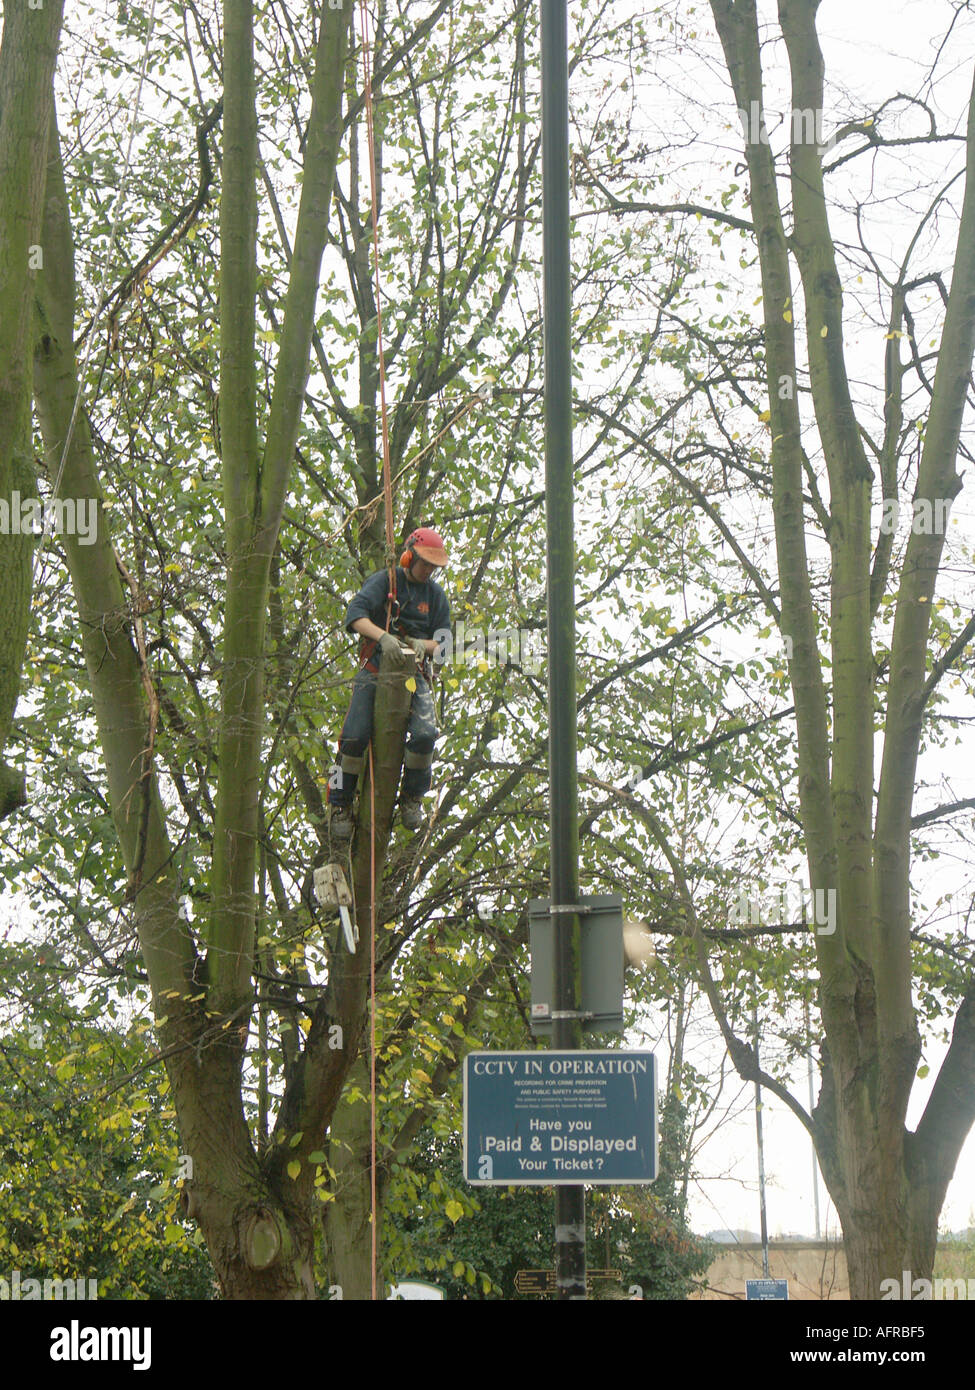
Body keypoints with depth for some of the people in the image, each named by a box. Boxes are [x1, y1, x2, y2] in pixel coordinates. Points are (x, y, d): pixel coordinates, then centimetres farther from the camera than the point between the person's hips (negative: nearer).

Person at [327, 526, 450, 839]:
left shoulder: (436, 595, 15)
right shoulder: (384, 581, 4)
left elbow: (443, 641, 13)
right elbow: (355, 614, -13)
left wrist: (424, 645, -10)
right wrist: (382, 636, -30)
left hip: (414, 674, 2)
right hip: (374, 669, -2)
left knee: (424, 734, -23)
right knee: (355, 737, -15)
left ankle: (412, 796, -1)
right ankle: (340, 803, 2)